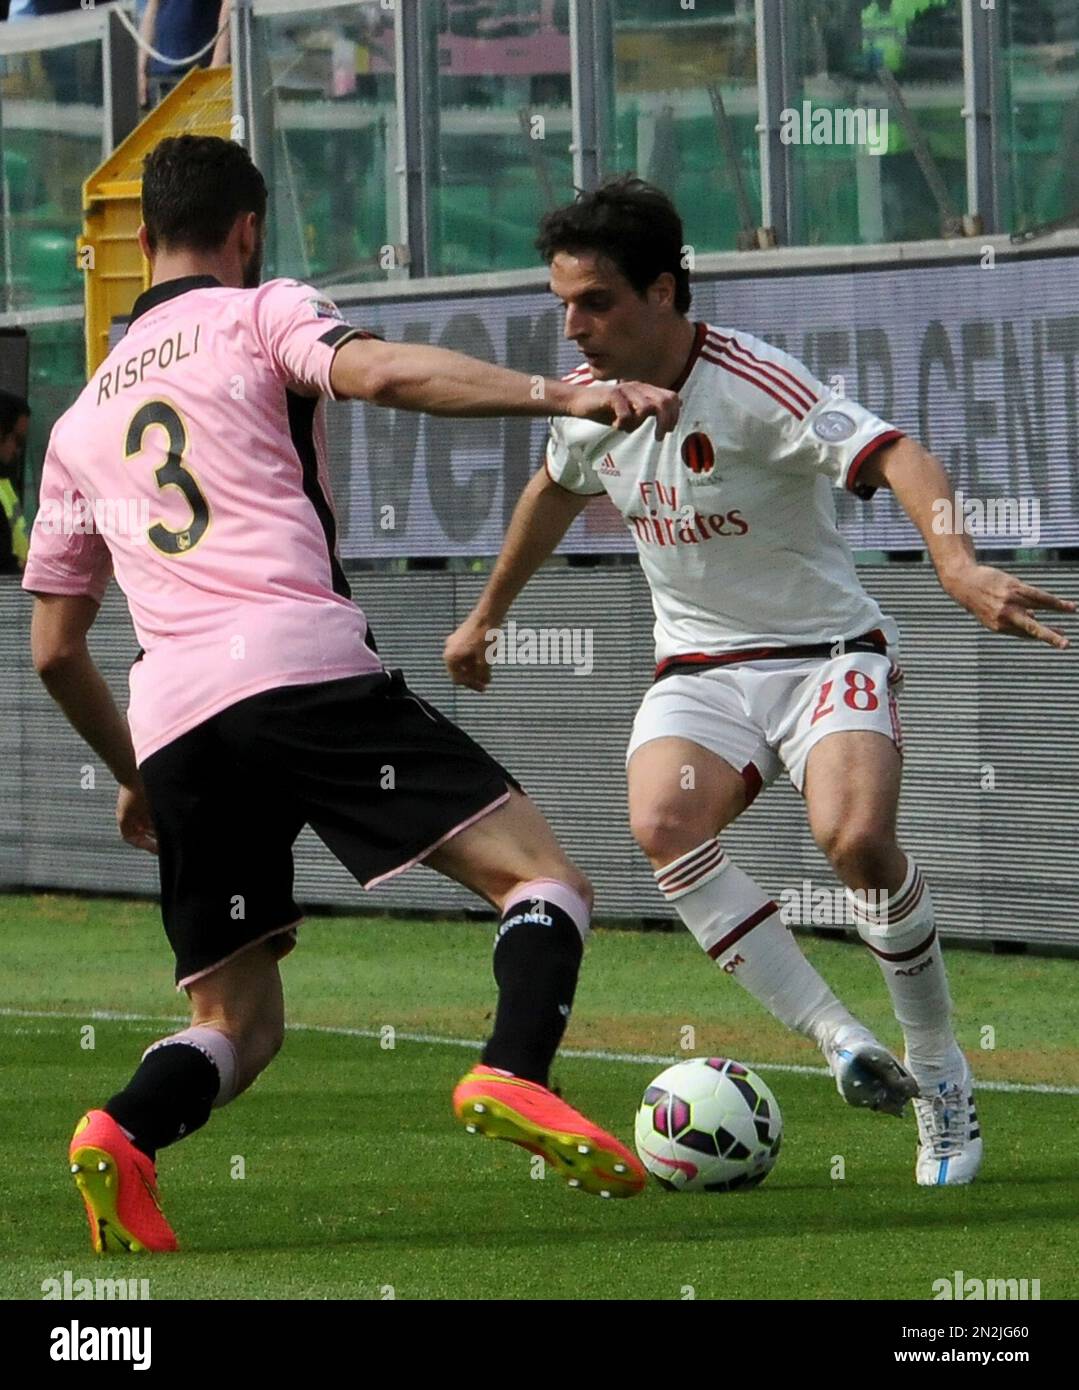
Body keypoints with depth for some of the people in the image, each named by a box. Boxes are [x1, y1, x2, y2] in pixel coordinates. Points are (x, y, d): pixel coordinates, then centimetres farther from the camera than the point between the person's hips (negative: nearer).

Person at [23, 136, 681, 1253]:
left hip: (174, 719, 5)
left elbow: (53, 649, 28)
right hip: (305, 670, -5)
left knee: (235, 1025, 13)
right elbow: (378, 372, -11)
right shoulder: (261, 314, 12)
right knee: (540, 877, -3)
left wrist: (134, 775, 43)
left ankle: (123, 1133, -18)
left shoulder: (79, 423, 27)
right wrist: (563, 395, -20)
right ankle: (512, 1077, -31)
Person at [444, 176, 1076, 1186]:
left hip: (826, 652, -5)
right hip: (699, 669, 5)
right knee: (661, 826, -29)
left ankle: (940, 1076, -6)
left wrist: (958, 566, -54)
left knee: (853, 837, -31)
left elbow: (893, 457, -35)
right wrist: (487, 616, 36)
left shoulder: (754, 387, -22)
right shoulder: (587, 400, 1)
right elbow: (555, 492, 24)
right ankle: (840, 1042, -24)